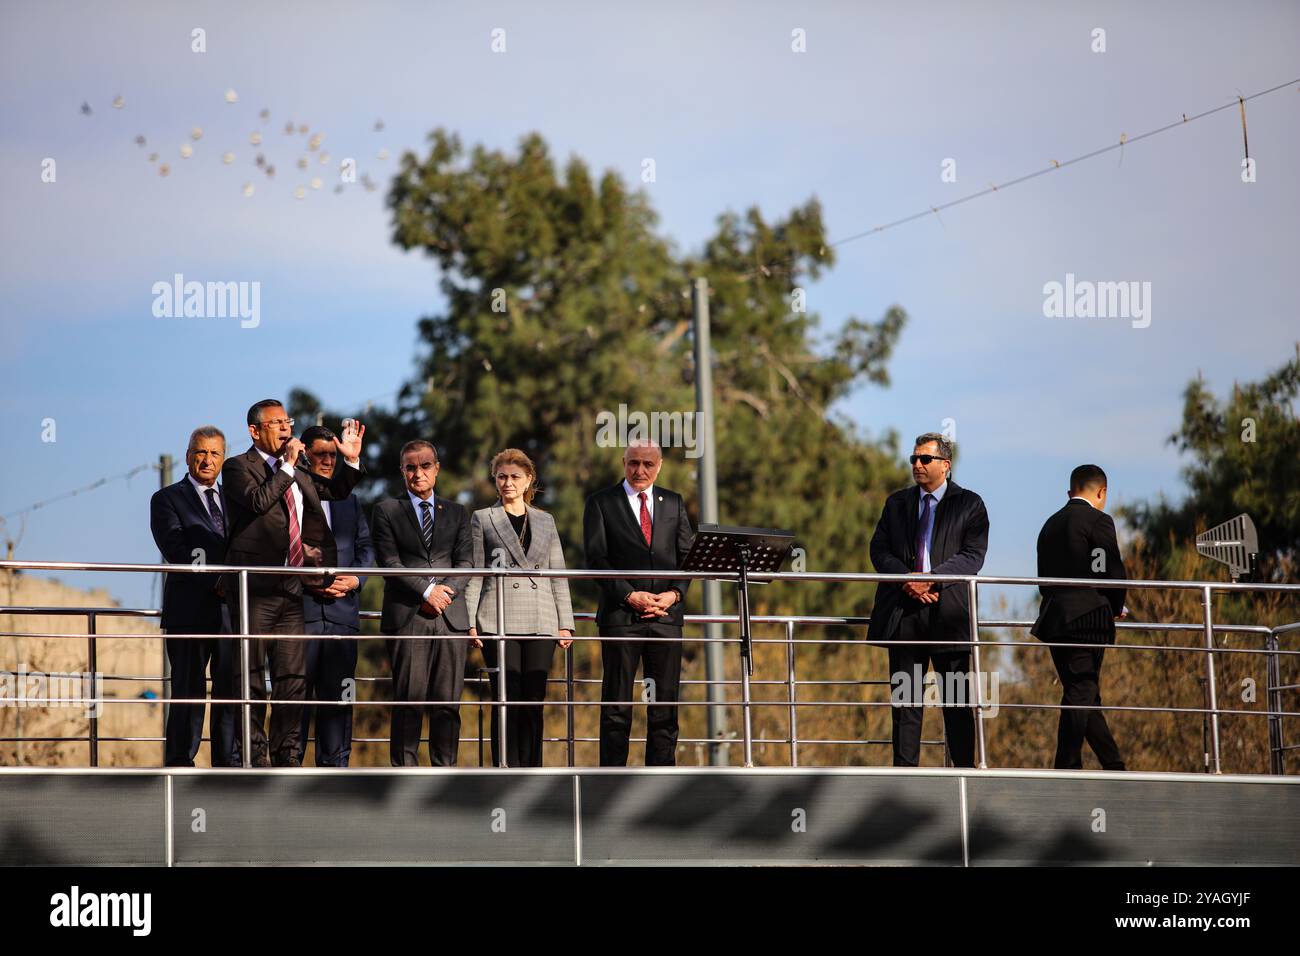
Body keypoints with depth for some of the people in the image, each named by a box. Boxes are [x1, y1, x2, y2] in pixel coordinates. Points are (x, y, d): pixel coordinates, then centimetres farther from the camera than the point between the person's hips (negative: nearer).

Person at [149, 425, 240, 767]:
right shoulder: (167, 499, 4)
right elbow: (176, 552, -8)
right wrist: (216, 582, -16)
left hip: (233, 610, 4)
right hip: (190, 611, -4)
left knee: (232, 693, 2)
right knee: (189, 693, -5)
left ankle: (229, 766, 5)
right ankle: (179, 767, -3)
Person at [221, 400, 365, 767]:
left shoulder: (298, 473, 19)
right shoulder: (238, 468, -2)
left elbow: (335, 491, 30)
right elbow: (258, 501, -20)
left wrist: (352, 461, 14)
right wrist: (288, 467, -16)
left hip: (291, 589, 6)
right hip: (254, 589, -6)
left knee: (293, 675, 3)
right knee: (251, 675, -2)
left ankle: (287, 751, 7)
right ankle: (254, 753, 3)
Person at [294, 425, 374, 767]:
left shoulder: (348, 500, 20)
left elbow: (365, 547, 15)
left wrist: (355, 579, -5)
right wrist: (309, 583, -14)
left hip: (342, 609, 4)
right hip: (299, 608, -4)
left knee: (338, 693, 3)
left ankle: (335, 762, 6)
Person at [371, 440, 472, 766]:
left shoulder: (456, 513, 19)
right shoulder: (387, 511, 9)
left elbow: (465, 561, 10)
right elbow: (389, 561, -1)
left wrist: (447, 590, -8)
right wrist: (427, 591, -11)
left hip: (451, 616, 3)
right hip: (407, 616, -3)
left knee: (448, 702, -1)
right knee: (409, 700, -8)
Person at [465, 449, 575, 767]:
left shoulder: (545, 522, 16)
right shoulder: (483, 519, 8)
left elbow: (558, 576, 15)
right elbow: (474, 574, 4)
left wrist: (565, 623, 8)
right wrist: (470, 621, -4)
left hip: (540, 621, 3)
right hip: (499, 619, -3)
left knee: (534, 701, 0)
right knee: (507, 699, -7)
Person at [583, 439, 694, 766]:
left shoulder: (674, 503, 15)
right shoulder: (601, 503, 5)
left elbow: (687, 554, 11)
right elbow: (596, 559, -3)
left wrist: (674, 593, -7)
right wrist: (630, 596, -13)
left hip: (666, 614, 3)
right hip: (620, 614, -3)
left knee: (665, 703, 2)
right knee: (616, 705, -3)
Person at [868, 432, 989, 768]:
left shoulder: (969, 504, 4)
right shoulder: (896, 503, 15)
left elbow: (972, 556, -6)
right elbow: (879, 550, 7)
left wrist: (932, 579, -19)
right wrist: (906, 579, -12)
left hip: (948, 612, -3)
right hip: (903, 613, 3)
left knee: (957, 702, 2)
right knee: (905, 700, 2)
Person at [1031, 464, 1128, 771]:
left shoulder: (1051, 524, 18)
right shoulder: (1098, 520, -5)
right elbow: (1114, 573, -11)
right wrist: (1115, 608, 9)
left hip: (1054, 619, 7)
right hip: (1088, 619, -7)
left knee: (1084, 697, 11)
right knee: (1081, 696, -6)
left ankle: (1115, 768, 17)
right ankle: (1067, 768, -9)